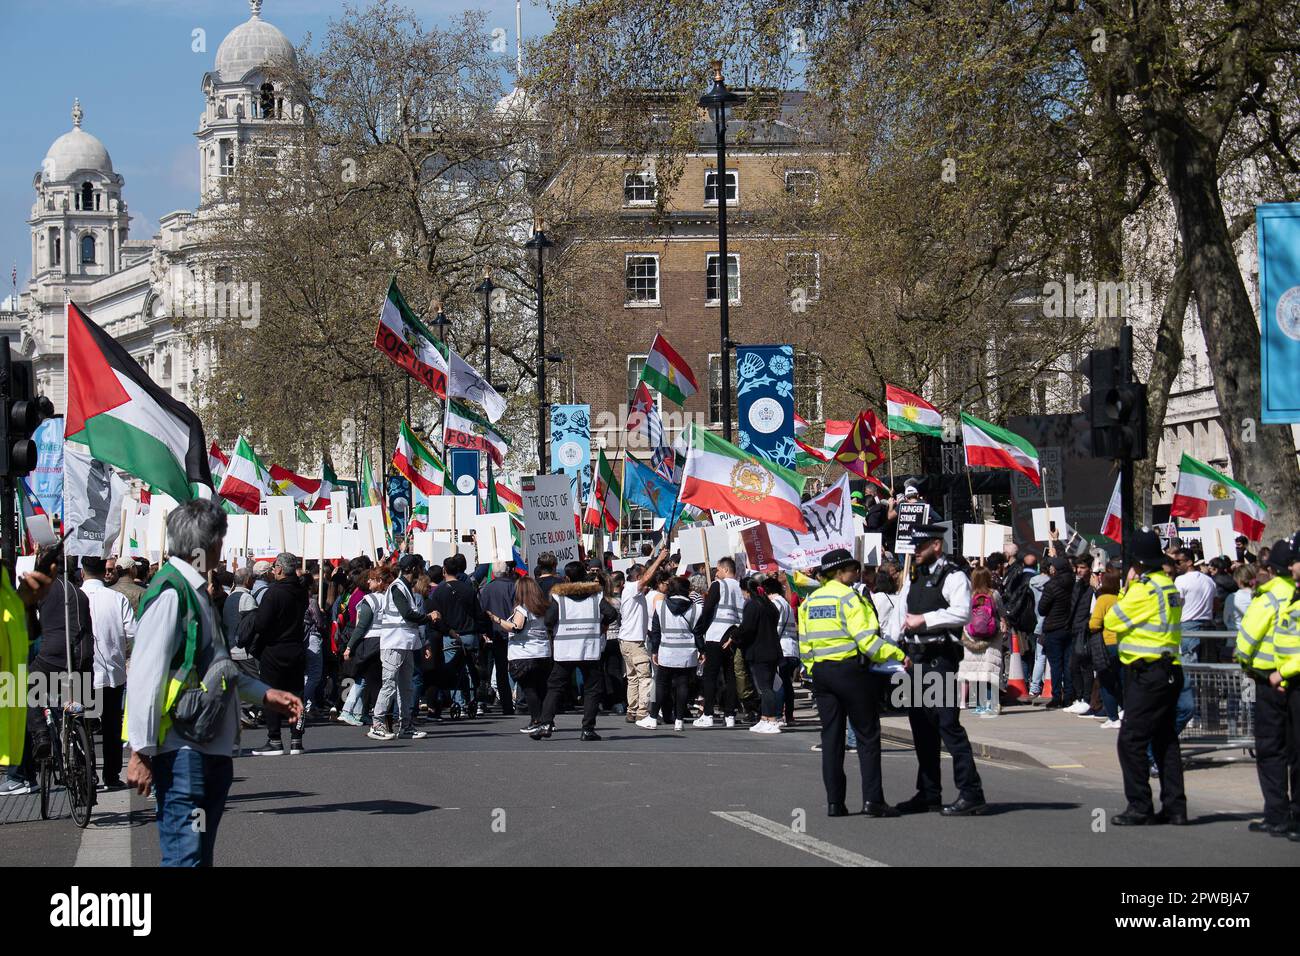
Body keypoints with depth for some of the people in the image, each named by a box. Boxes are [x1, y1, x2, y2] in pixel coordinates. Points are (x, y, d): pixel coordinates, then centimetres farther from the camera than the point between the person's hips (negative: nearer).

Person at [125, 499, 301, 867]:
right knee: (186, 855, -12)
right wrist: (142, 751, -20)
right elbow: (145, 676, -19)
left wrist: (264, 694, 24)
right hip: (183, 752, -10)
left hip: (210, 749, 10)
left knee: (200, 854, 14)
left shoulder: (195, 591, 17)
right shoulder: (171, 593, -15)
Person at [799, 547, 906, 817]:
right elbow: (867, 639, -18)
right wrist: (899, 655, -17)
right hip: (850, 670, -6)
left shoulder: (809, 602, 11)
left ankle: (834, 802, 7)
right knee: (867, 736, 1)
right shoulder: (849, 597, -9)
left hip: (820, 671, 6)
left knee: (831, 737, 9)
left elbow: (804, 645, 12)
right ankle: (872, 799, -5)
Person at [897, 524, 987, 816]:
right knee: (921, 725, 12)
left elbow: (961, 613, -22)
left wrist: (924, 619, -20)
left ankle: (971, 794, -12)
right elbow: (902, 613, 26)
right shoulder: (913, 578, 17)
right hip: (916, 657, 9)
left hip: (940, 658, -9)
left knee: (948, 724, -13)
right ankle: (928, 794, 20)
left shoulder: (953, 576, -8)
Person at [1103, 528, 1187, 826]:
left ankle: (1139, 807, -5)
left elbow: (1112, 620, -8)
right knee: (1165, 740, 12)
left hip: (1147, 675, -9)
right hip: (1169, 671, 9)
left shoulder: (1145, 589, -16)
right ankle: (1175, 806, 13)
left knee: (1131, 740, -5)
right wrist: (1131, 587, 8)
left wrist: (1127, 585, 1)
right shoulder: (1169, 585, 12)